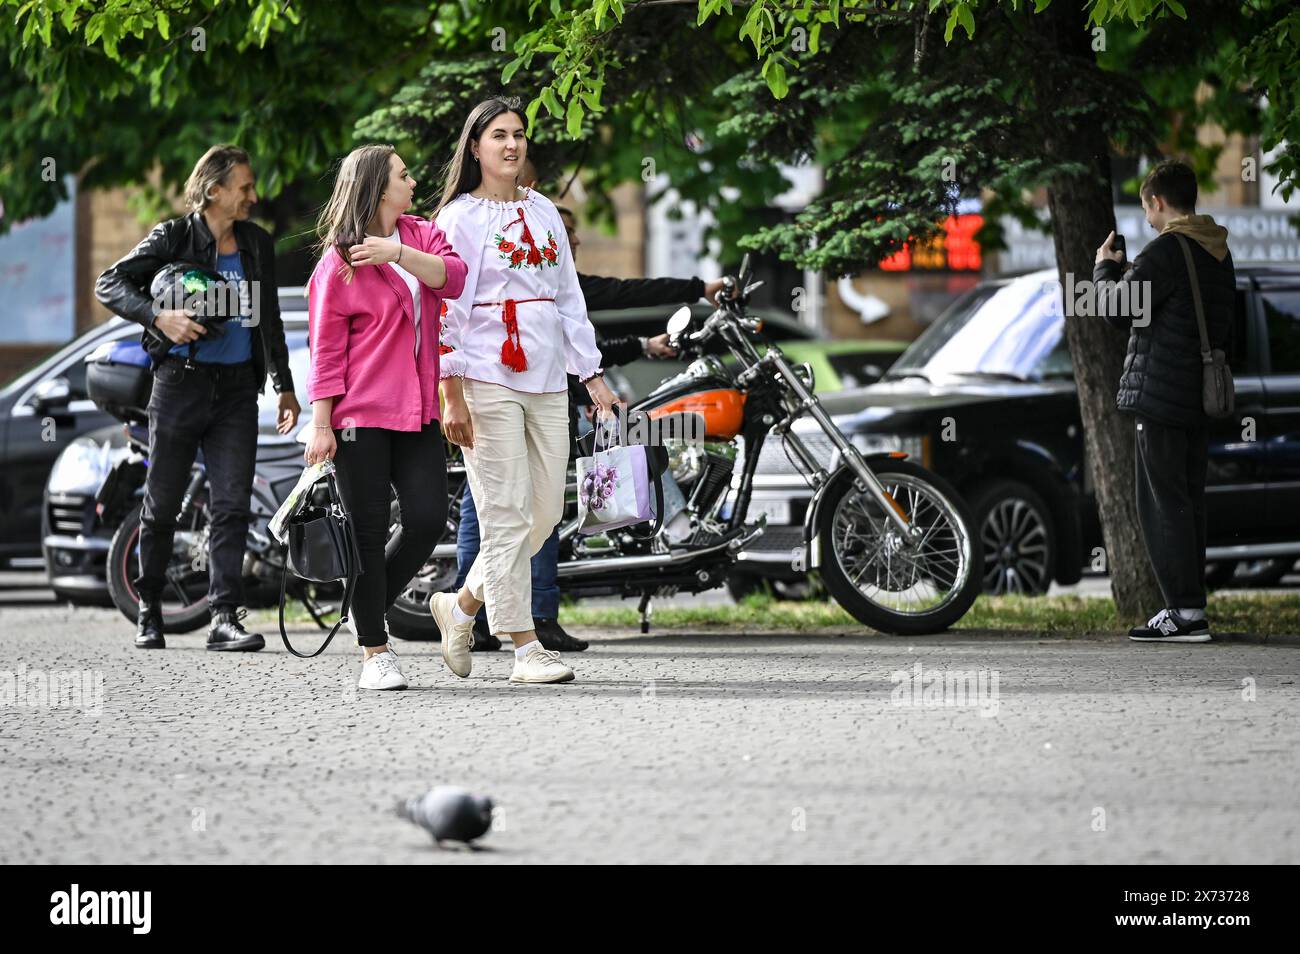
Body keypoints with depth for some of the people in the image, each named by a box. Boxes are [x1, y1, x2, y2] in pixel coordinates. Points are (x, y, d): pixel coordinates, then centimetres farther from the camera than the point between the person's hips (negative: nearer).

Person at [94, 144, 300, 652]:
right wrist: (159, 316, -21)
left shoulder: (257, 244, 11)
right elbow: (109, 284, -6)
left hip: (237, 388, 3)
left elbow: (269, 321, 19)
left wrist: (285, 387, 18)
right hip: (181, 383, -3)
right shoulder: (174, 238, -3)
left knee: (232, 505, -7)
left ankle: (225, 617, -10)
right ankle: (149, 611, 20)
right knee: (161, 505, 5)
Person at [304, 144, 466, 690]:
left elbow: (453, 277, -6)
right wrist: (320, 425, -9)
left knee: (429, 519, -5)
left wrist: (399, 253, -20)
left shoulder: (421, 235, 14)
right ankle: (374, 652, 5)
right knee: (368, 531, -2)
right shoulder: (338, 263, -2)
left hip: (418, 413, 5)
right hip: (361, 415, -5)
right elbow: (326, 349, -4)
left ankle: (370, 609, 19)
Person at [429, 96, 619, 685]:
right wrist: (452, 394, -14)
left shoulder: (543, 212, 16)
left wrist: (592, 375, 14)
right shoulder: (460, 217, -3)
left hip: (546, 380, 6)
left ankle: (462, 605, 23)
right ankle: (525, 648, -5)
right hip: (487, 380, -6)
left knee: (545, 512, 5)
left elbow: (568, 296, 19)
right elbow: (446, 307, -8)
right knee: (505, 514, -6)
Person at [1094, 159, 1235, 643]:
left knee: (1163, 502, -7)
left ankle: (1185, 612, -11)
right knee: (1189, 500, 12)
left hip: (1160, 394, -9)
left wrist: (1104, 267, 3)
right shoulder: (1219, 254, 14)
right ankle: (1189, 607, 13)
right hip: (1200, 397, 9)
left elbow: (1117, 310, -14)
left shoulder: (1167, 251, -14)